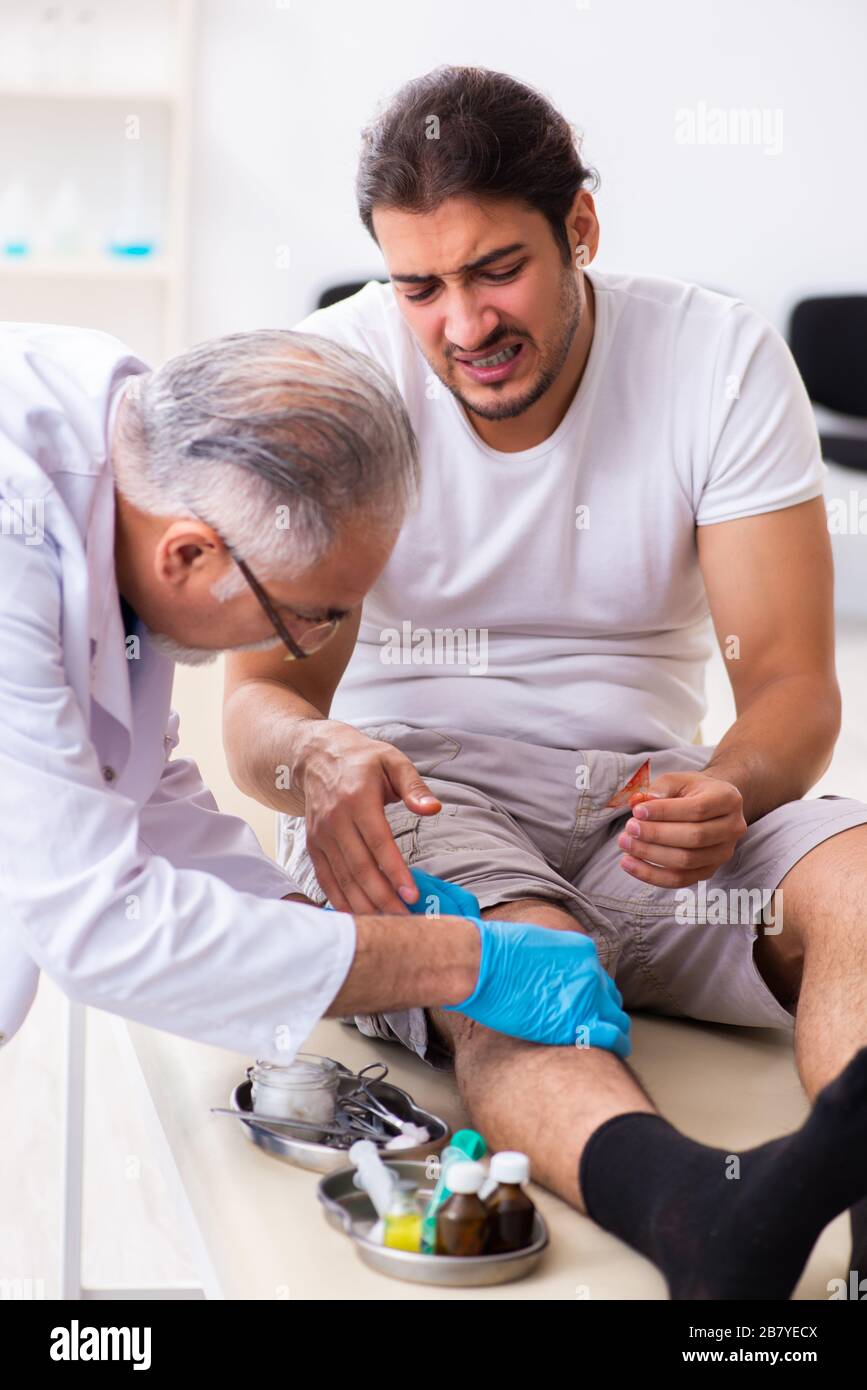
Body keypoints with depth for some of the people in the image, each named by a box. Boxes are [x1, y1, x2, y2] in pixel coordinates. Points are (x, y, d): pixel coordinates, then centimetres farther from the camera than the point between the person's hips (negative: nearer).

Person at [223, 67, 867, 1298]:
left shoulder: (722, 358, -5)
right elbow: (261, 696, -7)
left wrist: (730, 792, -33)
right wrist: (316, 758, -34)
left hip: (639, 791, 2)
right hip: (416, 786, -1)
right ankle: (697, 1212, -65)